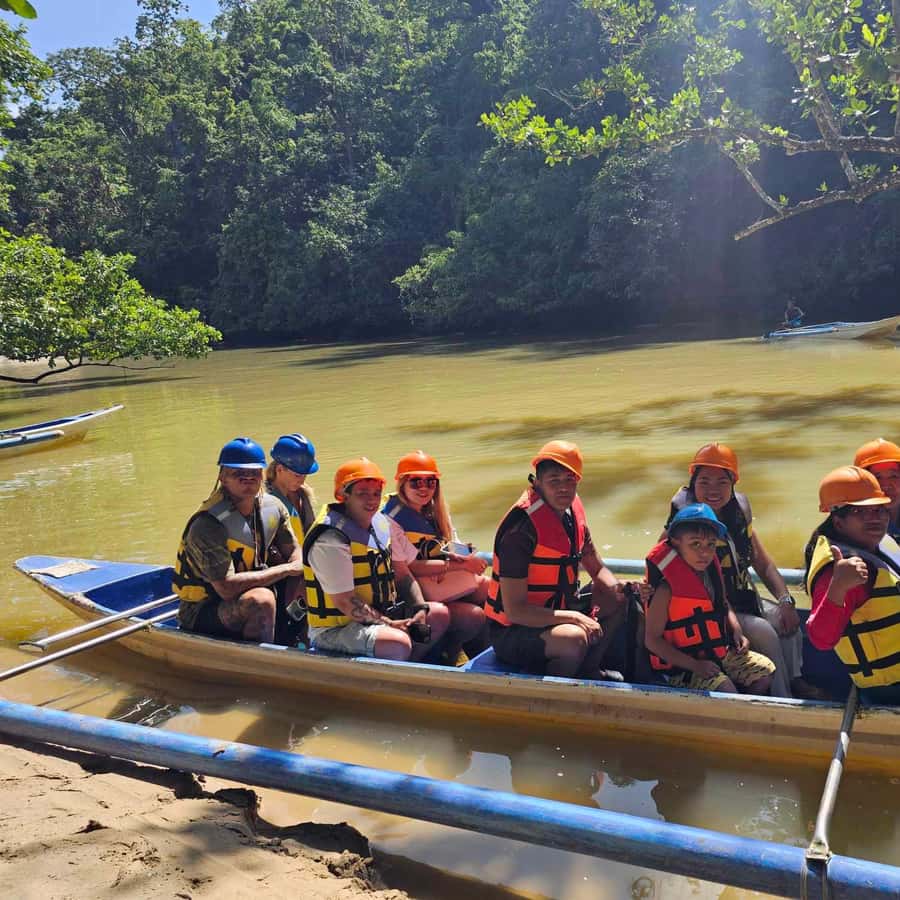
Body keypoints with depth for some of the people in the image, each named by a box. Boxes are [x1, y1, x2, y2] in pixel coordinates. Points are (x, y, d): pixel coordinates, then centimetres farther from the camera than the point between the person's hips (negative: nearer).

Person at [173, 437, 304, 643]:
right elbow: (227, 588, -31)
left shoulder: (273, 506, -1)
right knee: (261, 599, -36)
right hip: (203, 615, -8)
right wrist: (285, 569, -24)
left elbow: (295, 552, 10)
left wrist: (298, 569, -15)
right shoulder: (207, 524, -24)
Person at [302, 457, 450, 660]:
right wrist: (389, 625, -20)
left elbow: (403, 575, 12)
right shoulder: (330, 541, -20)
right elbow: (344, 602, -21)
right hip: (334, 630, -9)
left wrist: (420, 609, -3)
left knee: (440, 614, 7)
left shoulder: (384, 524, 6)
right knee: (399, 644, -32)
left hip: (381, 615, 9)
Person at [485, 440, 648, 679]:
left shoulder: (572, 512, 1)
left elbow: (597, 569, 15)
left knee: (621, 600, 6)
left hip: (554, 618, 9)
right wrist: (574, 617, -26)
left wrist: (620, 588, -7)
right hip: (511, 632, -8)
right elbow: (514, 610, -26)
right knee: (574, 638, -34)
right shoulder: (521, 529, -25)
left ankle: (587, 671, 9)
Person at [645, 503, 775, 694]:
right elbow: (652, 640, -21)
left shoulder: (712, 572, 0)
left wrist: (737, 631, 1)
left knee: (765, 671, 4)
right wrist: (695, 665, -24)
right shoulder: (666, 590, -24)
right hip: (683, 665, -8)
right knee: (727, 691, -25)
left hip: (721, 652, 8)